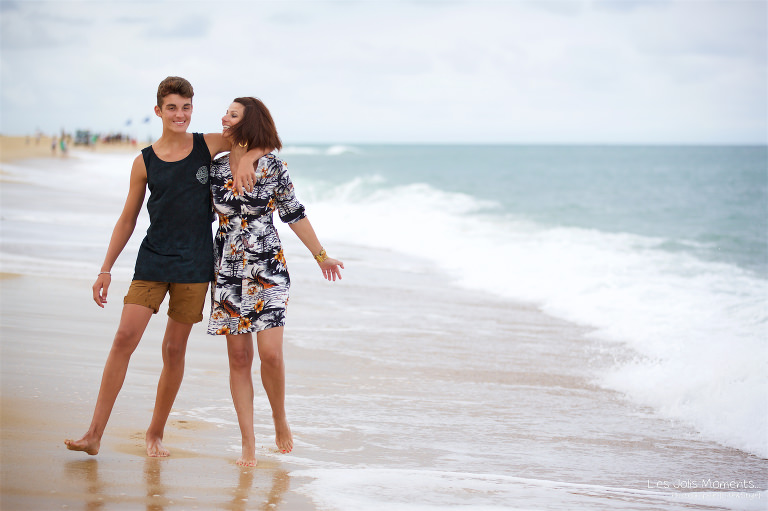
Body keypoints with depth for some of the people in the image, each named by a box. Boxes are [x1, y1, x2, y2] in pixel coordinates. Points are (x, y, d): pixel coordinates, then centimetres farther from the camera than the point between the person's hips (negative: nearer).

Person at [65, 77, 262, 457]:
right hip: (152, 261, 0)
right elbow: (127, 219, 9)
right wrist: (105, 269, 5)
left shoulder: (209, 145, 2)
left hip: (194, 265, 0)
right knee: (125, 337, -11)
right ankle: (94, 434, -10)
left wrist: (246, 161, -12)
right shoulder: (144, 162, 4)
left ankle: (155, 433, 17)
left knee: (174, 349, 3)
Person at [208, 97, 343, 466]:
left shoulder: (271, 165, -5)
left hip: (267, 269, -3)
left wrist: (321, 255, 9)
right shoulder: (215, 167, 4)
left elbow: (294, 214, 3)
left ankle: (280, 419, 15)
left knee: (270, 353, -12)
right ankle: (248, 443, 8)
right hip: (228, 270, 3)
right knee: (239, 357, 2)